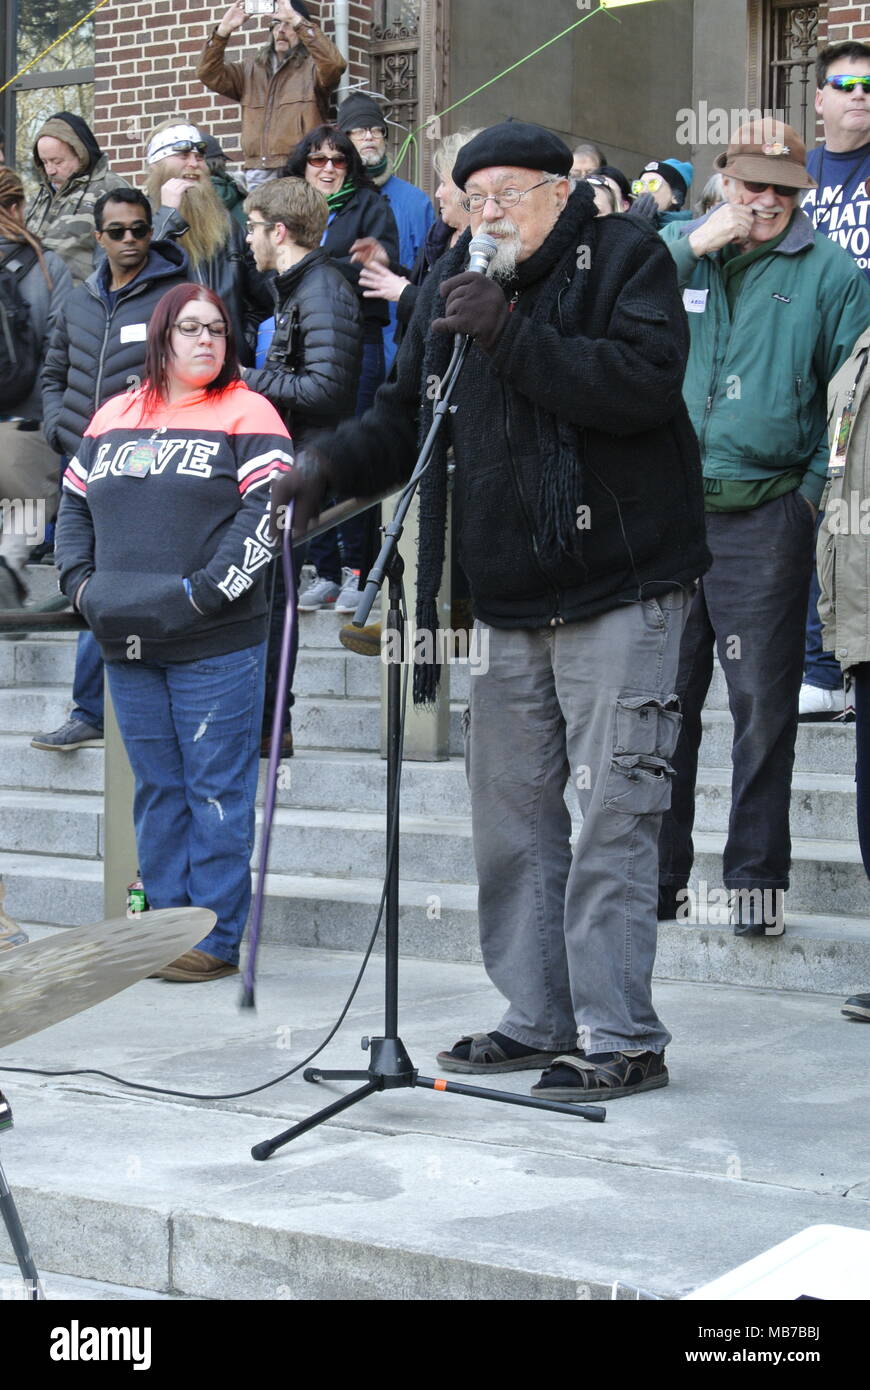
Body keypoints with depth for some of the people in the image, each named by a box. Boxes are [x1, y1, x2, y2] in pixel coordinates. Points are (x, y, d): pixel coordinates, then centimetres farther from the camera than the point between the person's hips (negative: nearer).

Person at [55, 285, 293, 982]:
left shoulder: (246, 414, -1)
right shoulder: (113, 418, 15)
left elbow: (268, 513, -11)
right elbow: (74, 507, 20)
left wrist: (203, 592, -16)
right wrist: (81, 584, 5)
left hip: (216, 646, -5)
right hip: (127, 644, 5)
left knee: (216, 790, -2)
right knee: (157, 788, 11)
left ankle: (218, 938, 5)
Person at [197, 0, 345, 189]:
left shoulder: (312, 67, 5)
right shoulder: (251, 69, 20)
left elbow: (334, 64, -17)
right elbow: (210, 76, 10)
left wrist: (296, 20, -17)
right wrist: (224, 30, -4)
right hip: (257, 172, 5)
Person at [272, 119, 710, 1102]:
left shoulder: (625, 259, -5)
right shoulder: (452, 286, 12)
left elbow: (644, 384, -21)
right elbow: (405, 420, 17)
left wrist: (511, 334, -23)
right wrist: (327, 468, -1)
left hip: (619, 588, -7)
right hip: (508, 604, 7)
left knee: (612, 817, -7)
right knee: (510, 810, 11)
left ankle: (621, 1037, 0)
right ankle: (540, 1018, 22)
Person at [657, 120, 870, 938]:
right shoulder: (670, 250, 12)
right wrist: (696, 243, -8)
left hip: (766, 514, -2)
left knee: (763, 702, 0)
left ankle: (757, 877, 8)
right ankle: (655, 872, 17)